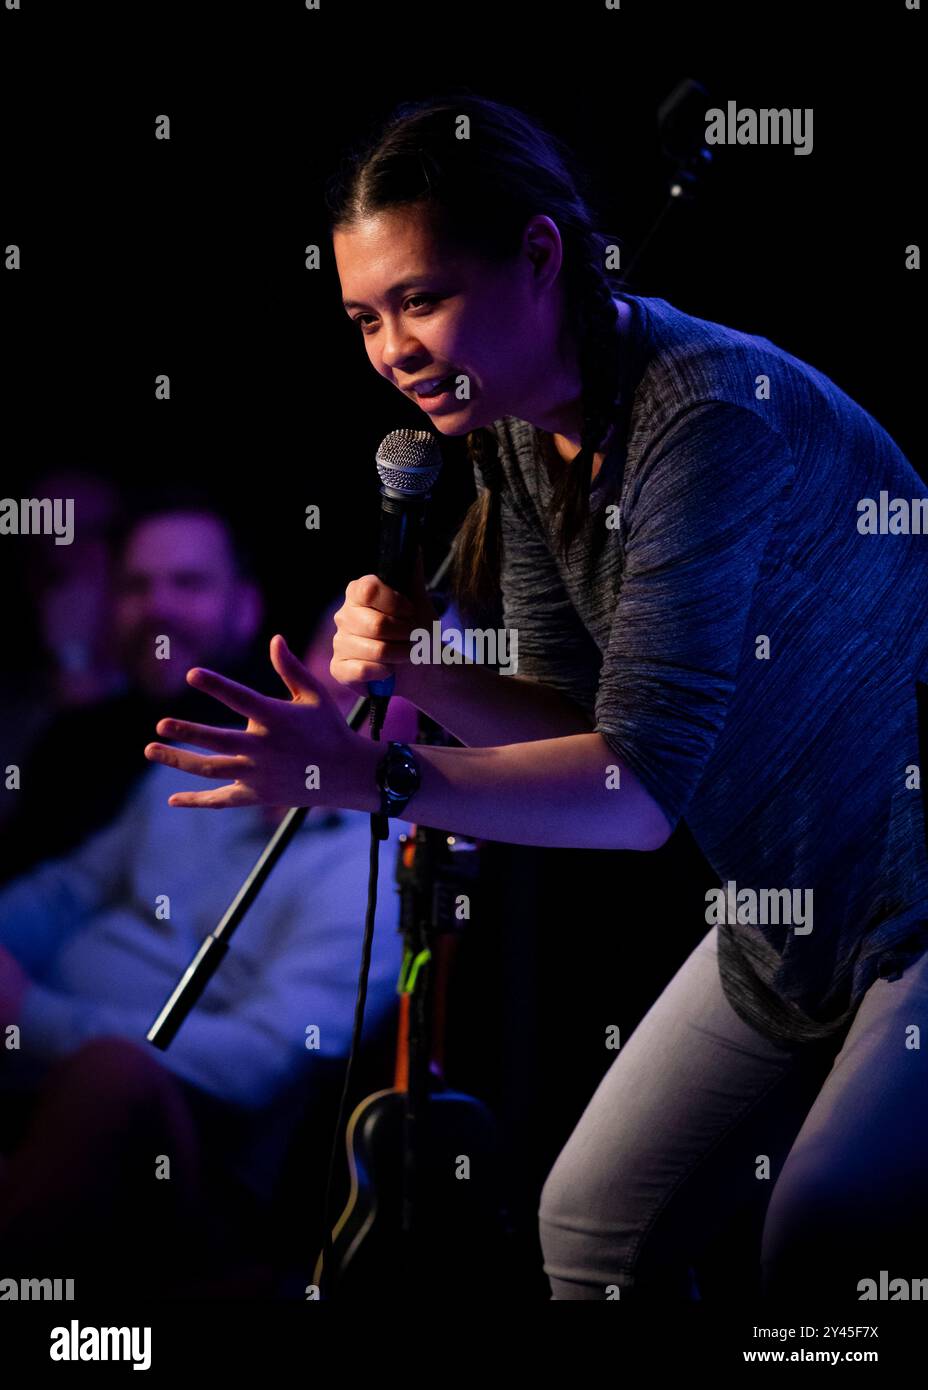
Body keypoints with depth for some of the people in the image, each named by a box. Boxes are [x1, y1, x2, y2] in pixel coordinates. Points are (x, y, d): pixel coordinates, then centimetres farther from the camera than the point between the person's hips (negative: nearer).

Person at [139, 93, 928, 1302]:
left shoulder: (710, 420, -26)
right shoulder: (521, 431, 2)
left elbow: (644, 782, -30)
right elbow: (579, 723, 6)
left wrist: (370, 777, -38)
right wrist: (416, 670, -12)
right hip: (788, 912, 9)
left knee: (817, 1252, -19)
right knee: (596, 1216, 9)